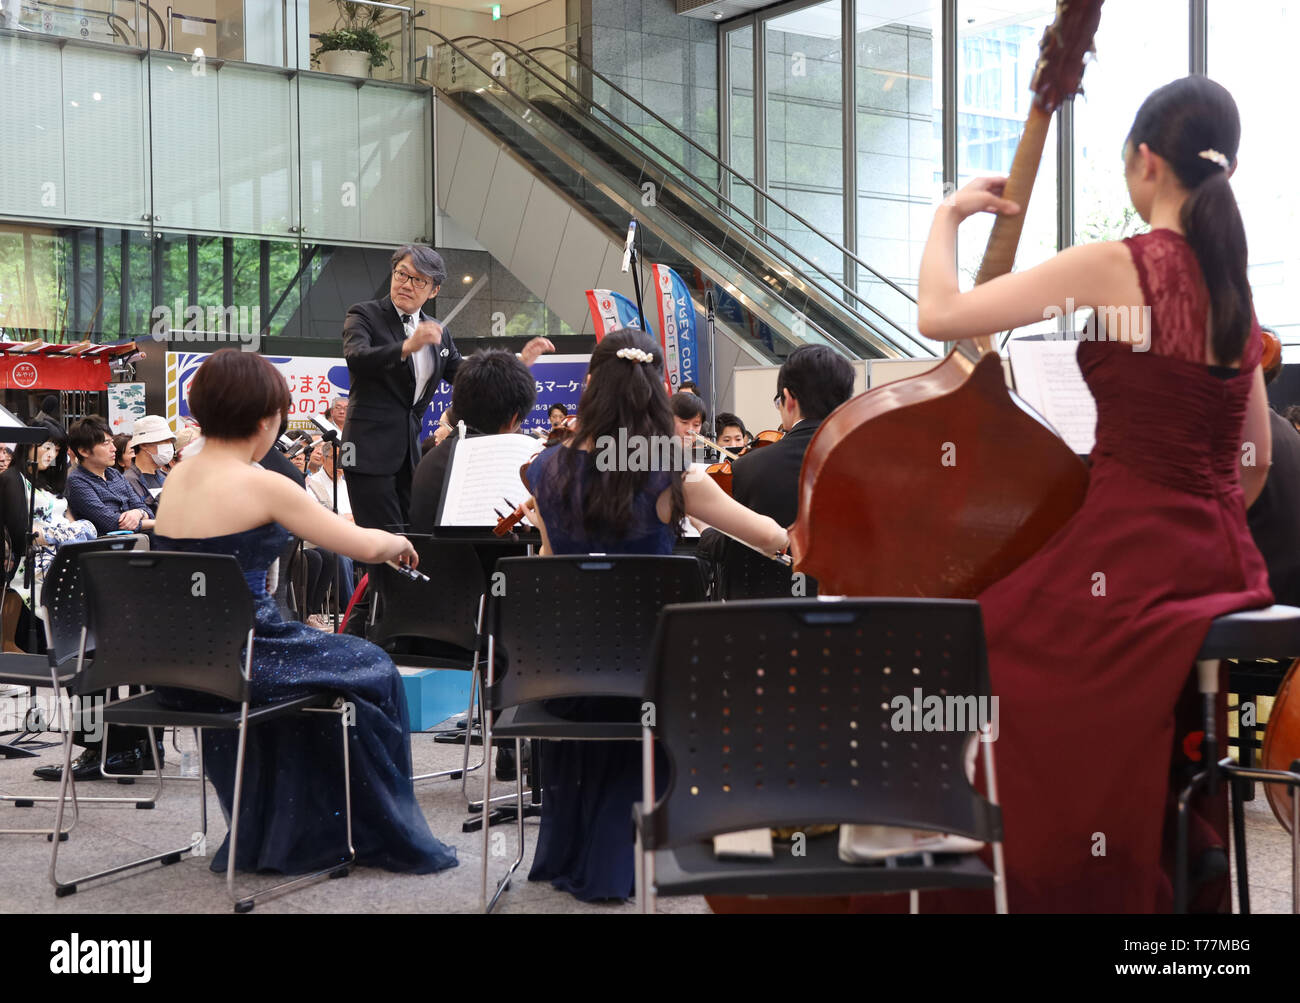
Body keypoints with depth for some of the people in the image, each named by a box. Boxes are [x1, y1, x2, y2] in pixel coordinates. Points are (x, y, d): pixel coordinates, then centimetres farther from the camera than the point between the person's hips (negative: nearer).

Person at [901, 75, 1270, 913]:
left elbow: (938, 313, -15)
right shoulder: (1233, 286, 9)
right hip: (1227, 567, 8)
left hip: (1131, 564, -8)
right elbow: (1254, 460, 15)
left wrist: (950, 214, 2)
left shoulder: (1114, 266, -13)